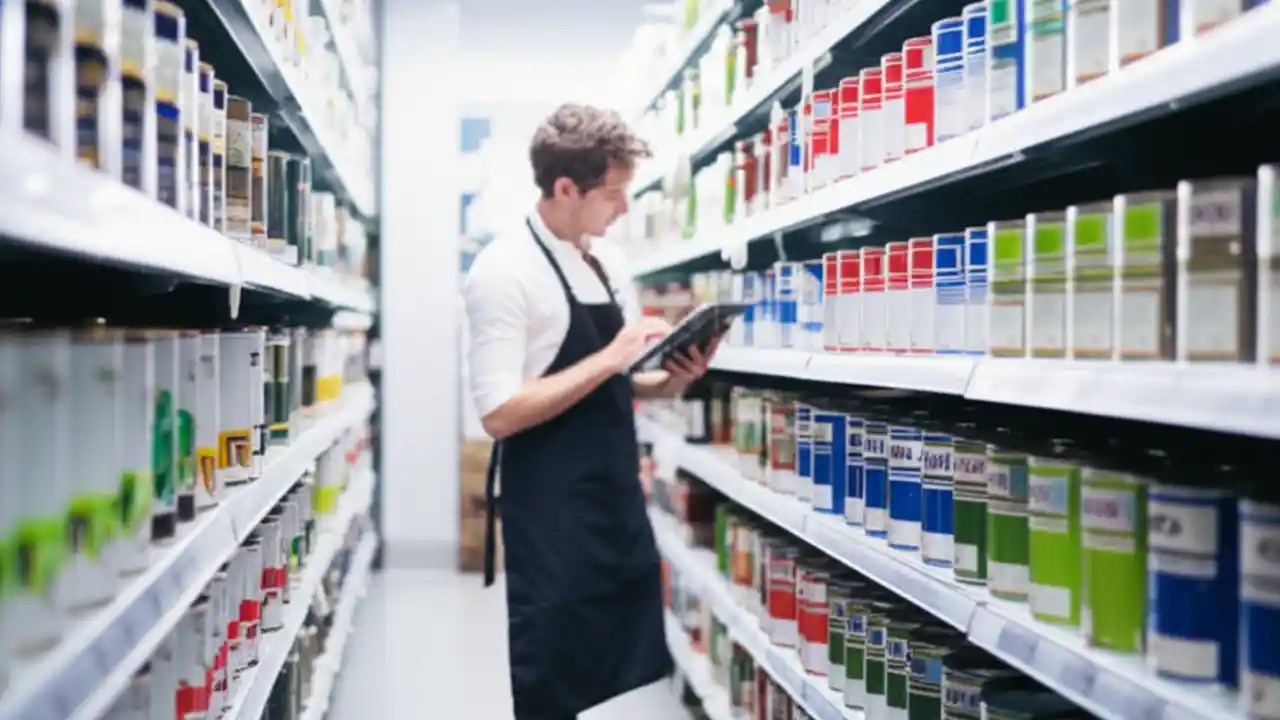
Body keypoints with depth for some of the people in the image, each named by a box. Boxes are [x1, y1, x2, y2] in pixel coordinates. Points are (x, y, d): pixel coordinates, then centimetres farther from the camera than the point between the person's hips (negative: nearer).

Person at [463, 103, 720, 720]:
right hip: (550, 516, -8)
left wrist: (668, 382, -1)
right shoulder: (504, 271, -15)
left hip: (618, 499, 8)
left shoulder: (611, 263, 9)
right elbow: (499, 413, -21)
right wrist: (609, 360, -22)